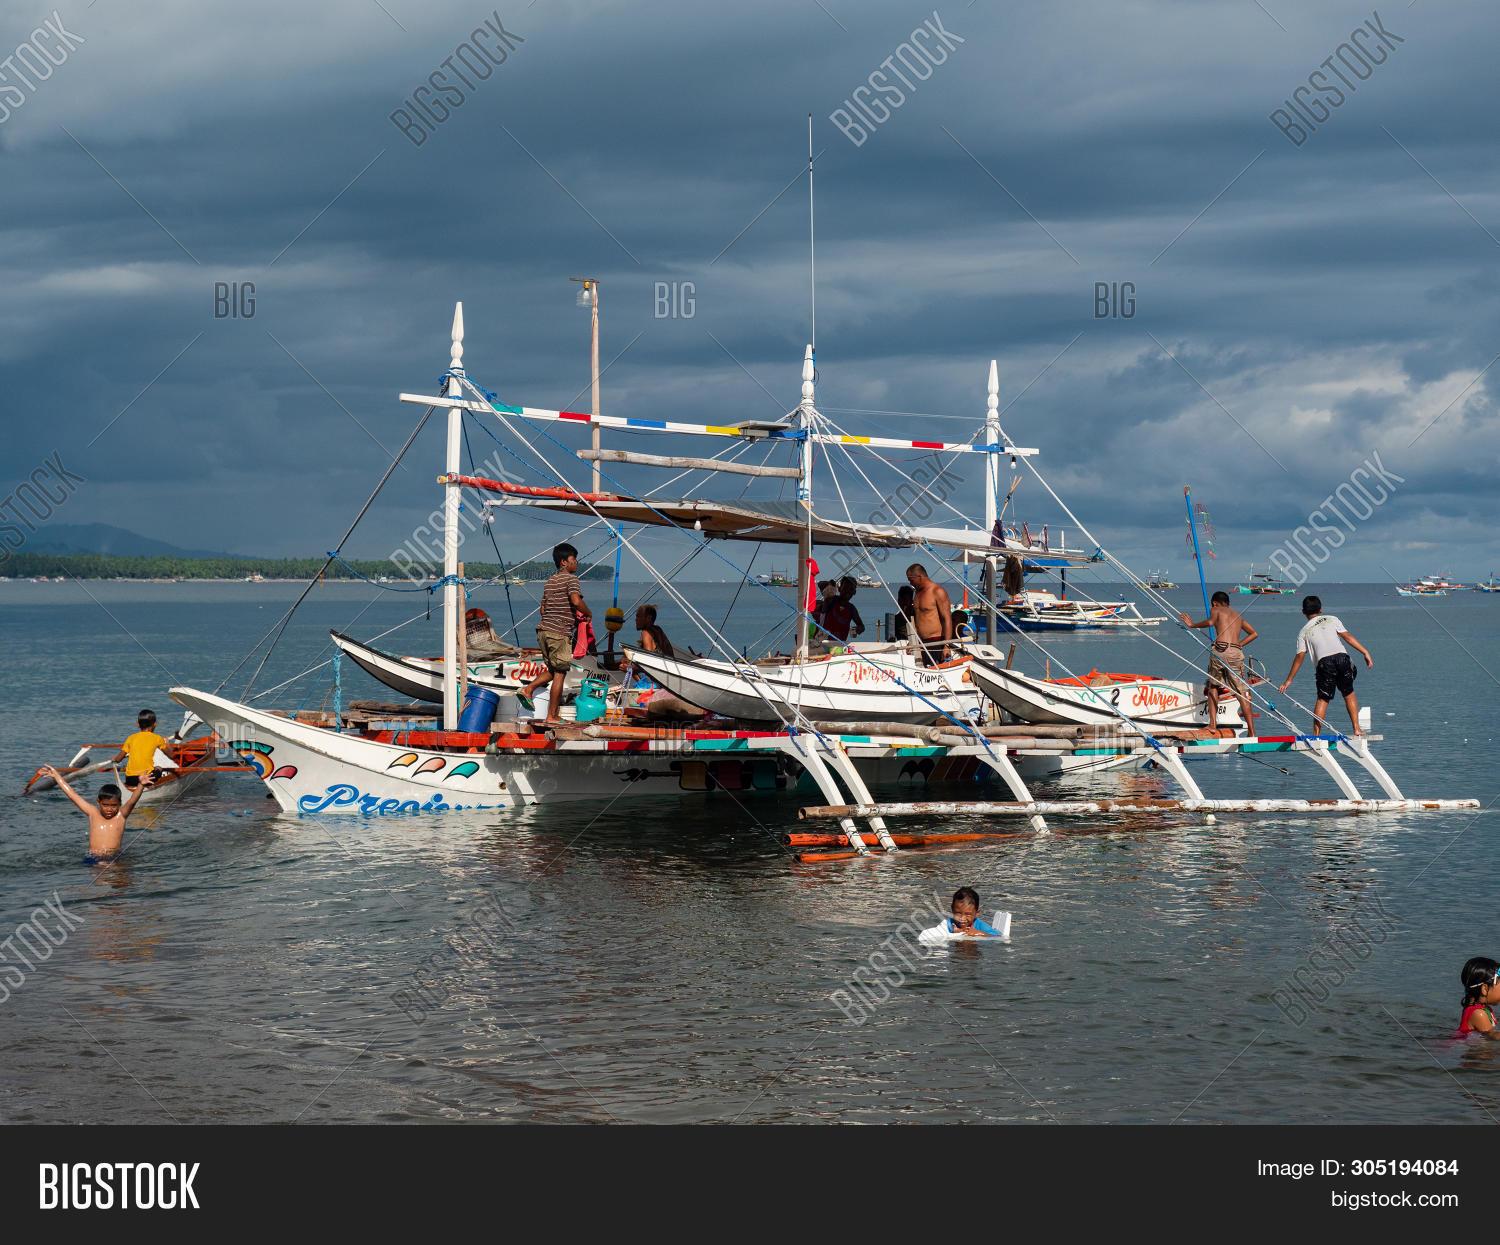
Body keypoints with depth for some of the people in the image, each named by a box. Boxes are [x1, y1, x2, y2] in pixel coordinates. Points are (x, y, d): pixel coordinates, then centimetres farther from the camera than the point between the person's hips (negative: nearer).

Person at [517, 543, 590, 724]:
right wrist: (588, 614, -4)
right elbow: (576, 601, -24)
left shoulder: (551, 581, 18)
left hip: (543, 629, 8)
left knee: (554, 670, 22)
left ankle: (527, 689, 4)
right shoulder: (570, 578, -7)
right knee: (560, 673, 0)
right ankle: (552, 716, 1)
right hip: (560, 632, -8)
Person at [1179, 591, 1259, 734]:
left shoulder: (1216, 610, 14)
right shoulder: (1237, 614, 30)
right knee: (1242, 693, 5)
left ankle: (1213, 724, 6)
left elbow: (1211, 622, -9)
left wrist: (1193, 625, 4)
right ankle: (1251, 730, -2)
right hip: (1236, 652, 3)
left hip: (1220, 649, -3)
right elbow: (1254, 633, 36)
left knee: (1213, 685, 17)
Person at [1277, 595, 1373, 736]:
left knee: (1322, 699, 4)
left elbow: (1300, 657, 10)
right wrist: (1365, 652, 6)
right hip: (1341, 656, 1)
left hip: (1324, 662, -1)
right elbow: (1347, 637, 7)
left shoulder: (1304, 632, 15)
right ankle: (1356, 729, 10)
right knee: (1349, 694, 15)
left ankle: (1316, 734, -3)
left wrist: (1289, 680, 14)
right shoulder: (1332, 619, 18)